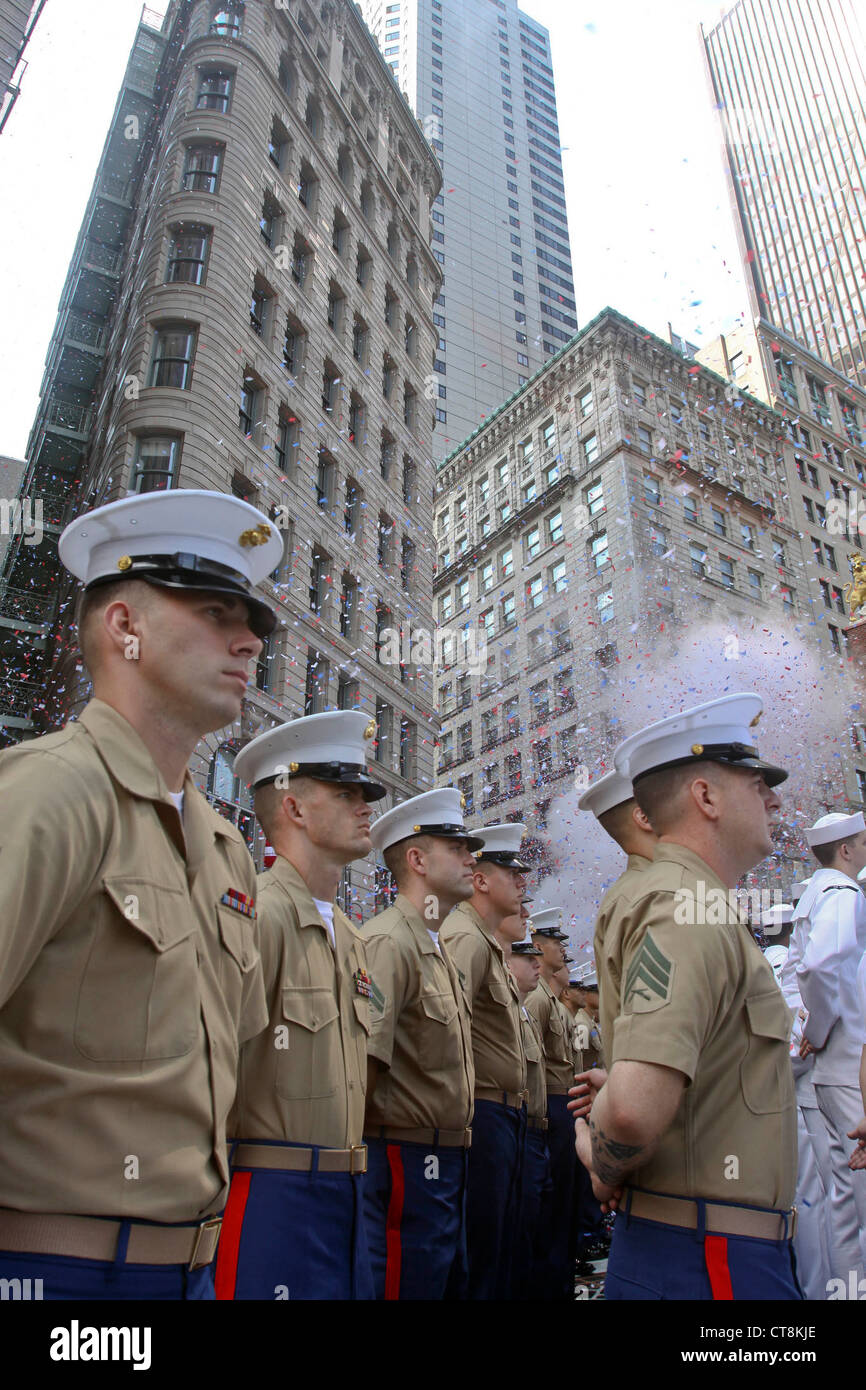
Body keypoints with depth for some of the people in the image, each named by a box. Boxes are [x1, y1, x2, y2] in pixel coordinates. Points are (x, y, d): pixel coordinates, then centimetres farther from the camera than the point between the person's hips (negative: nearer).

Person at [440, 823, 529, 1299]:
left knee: (500, 1242, 18)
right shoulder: (466, 938, -18)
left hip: (505, 1112, 10)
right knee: (480, 1247, 1)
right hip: (484, 1112, -10)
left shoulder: (490, 941, 16)